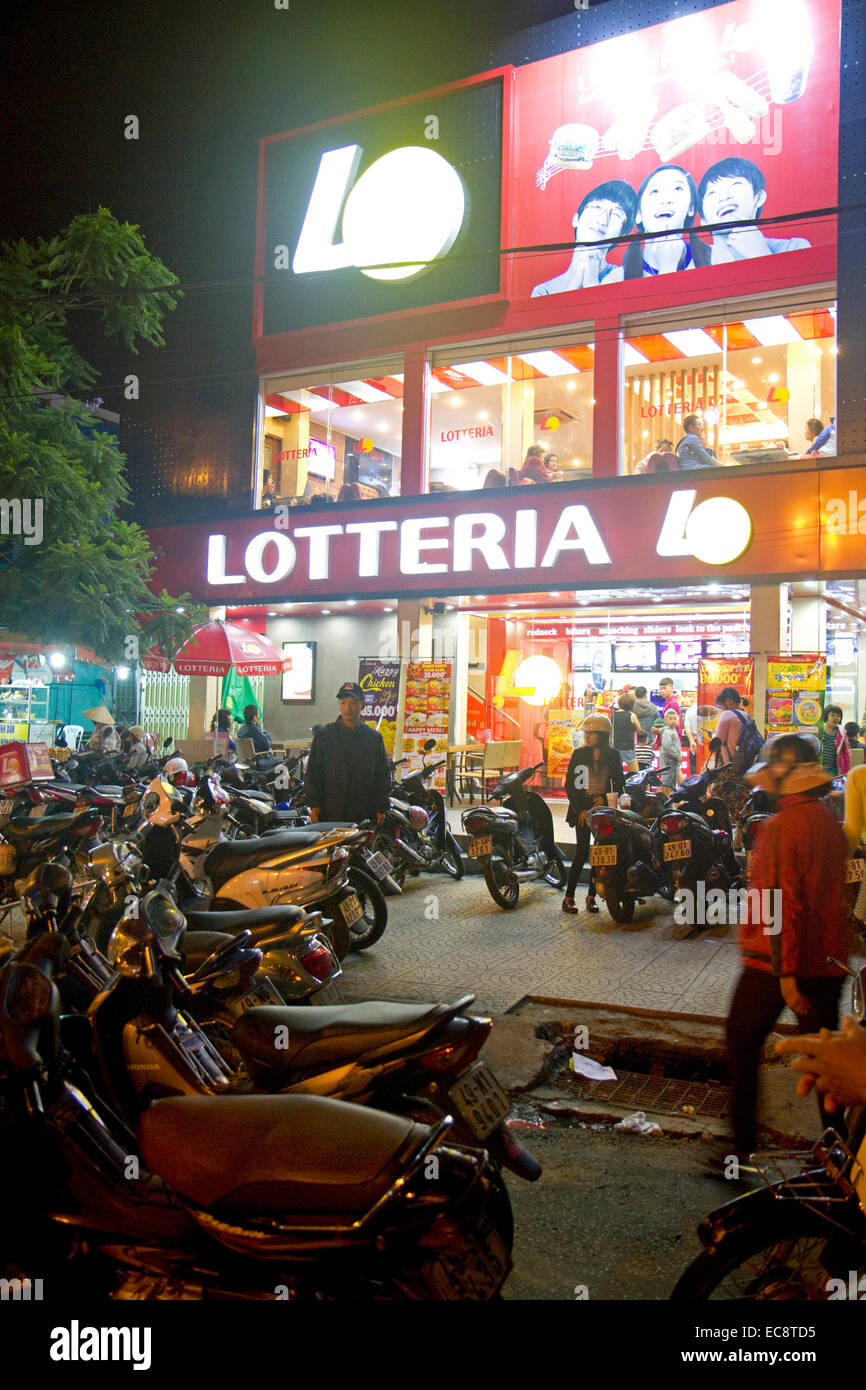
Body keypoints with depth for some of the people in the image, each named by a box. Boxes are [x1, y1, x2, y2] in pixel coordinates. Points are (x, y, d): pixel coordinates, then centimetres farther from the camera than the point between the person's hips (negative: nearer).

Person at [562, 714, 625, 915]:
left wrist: (605, 798, -8)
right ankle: (568, 897, -6)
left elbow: (619, 785, 9)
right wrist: (580, 809, -7)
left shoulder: (613, 756, 5)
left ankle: (591, 896, 10)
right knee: (582, 851, -9)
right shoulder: (579, 754, 1)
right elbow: (569, 784, 0)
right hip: (582, 808, -2)